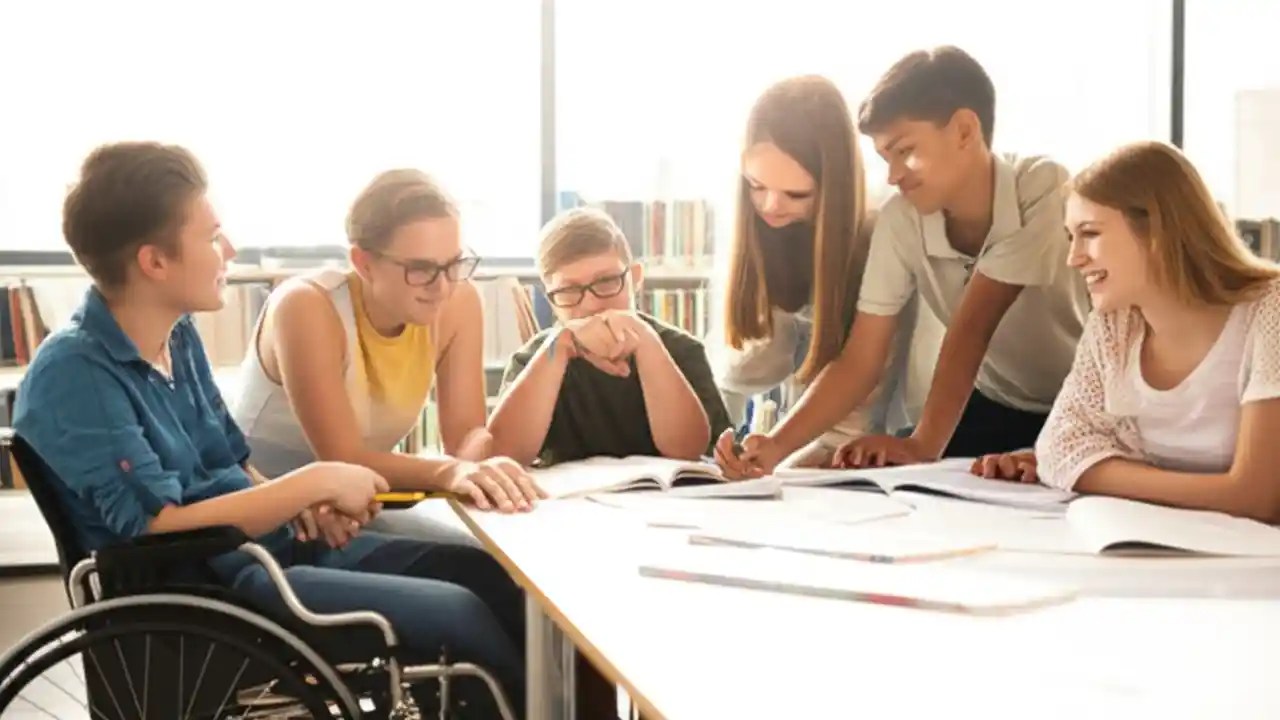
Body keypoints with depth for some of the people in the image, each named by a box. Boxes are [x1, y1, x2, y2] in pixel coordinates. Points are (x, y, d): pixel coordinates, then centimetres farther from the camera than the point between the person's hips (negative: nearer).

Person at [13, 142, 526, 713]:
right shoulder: (71, 375, -17)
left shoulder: (178, 335, 8)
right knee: (460, 614, -17)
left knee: (490, 575, -2)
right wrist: (315, 484, -19)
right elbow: (161, 527, -24)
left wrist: (309, 506, -3)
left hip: (273, 542, 8)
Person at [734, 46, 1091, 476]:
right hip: (996, 407, 4)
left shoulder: (1045, 193, -26)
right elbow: (859, 362, -16)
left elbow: (973, 325, -30)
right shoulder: (900, 221, -15)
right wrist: (777, 445, -29)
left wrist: (924, 445, -35)